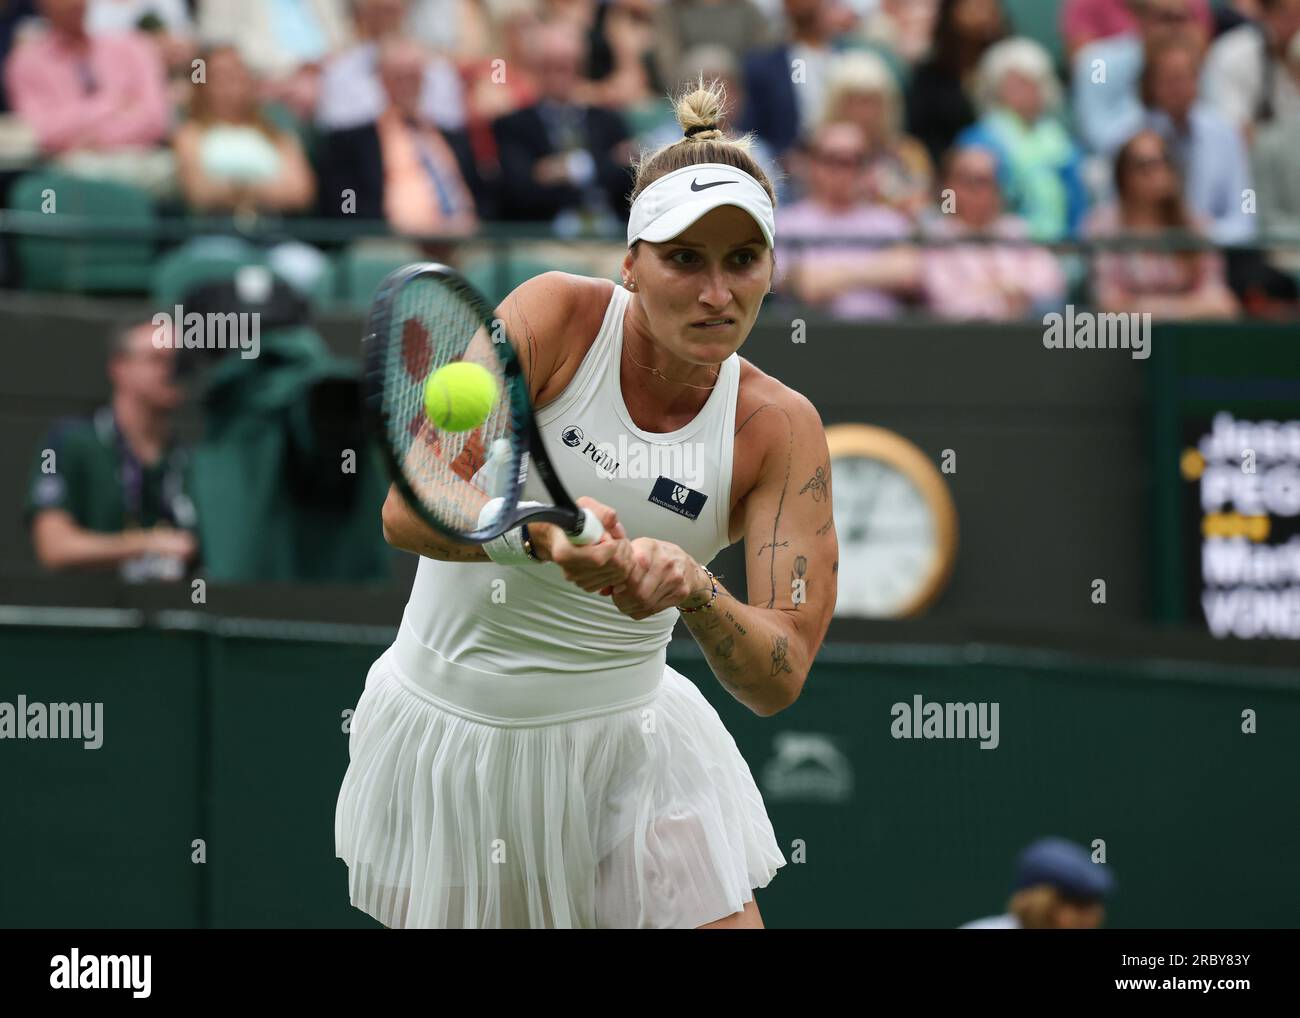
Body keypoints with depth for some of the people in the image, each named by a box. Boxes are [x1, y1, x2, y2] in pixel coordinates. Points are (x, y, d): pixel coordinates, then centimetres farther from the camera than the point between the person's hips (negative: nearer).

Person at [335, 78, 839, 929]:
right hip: (446, 725, -1)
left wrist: (695, 591, -35)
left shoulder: (778, 428, -9)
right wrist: (544, 534, -42)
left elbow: (778, 681, -16)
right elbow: (408, 511, -23)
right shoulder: (561, 318, -13)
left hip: (619, 745, 1)